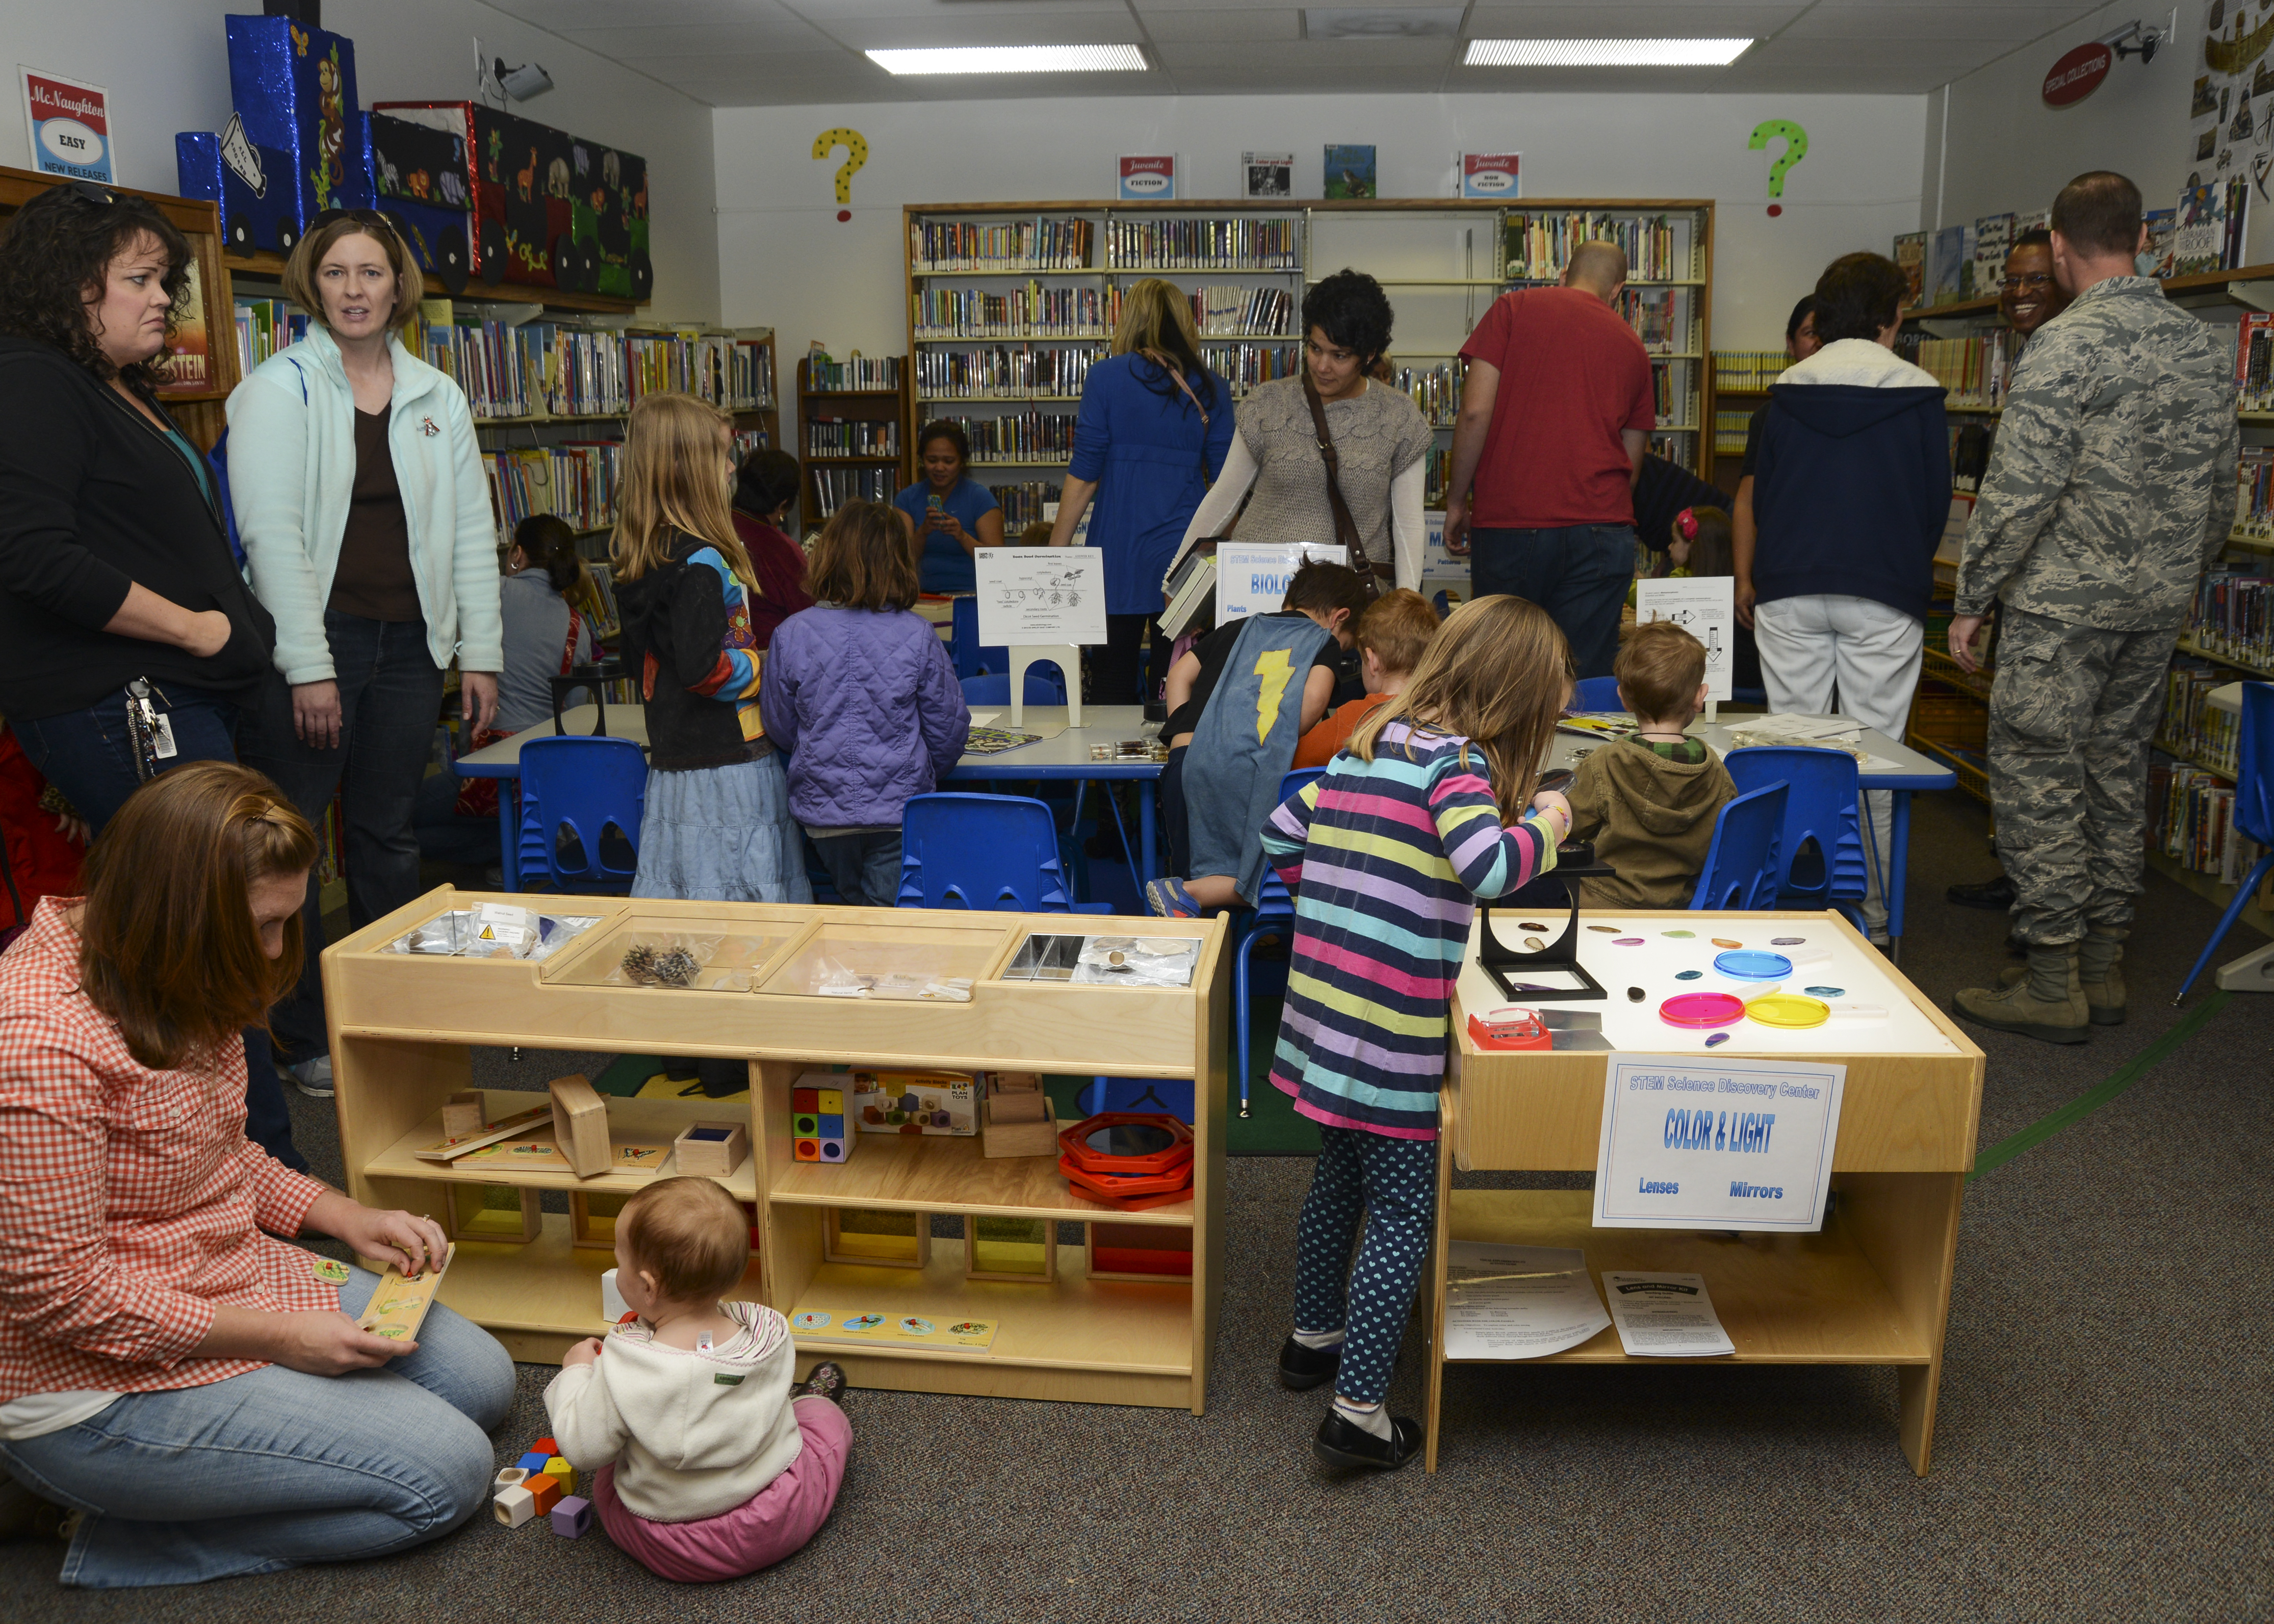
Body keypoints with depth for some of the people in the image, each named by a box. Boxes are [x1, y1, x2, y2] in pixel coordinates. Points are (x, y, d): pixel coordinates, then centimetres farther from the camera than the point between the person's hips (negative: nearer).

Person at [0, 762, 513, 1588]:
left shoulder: (167, 983, 1)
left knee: (482, 1379, 9)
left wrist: (346, 1217, 1)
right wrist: (274, 1338, -20)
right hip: (100, 1382, -10)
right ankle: (121, 1540, 2)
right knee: (447, 1473, -11)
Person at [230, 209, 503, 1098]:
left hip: (407, 642, 4)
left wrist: (480, 655, 6)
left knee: (389, 837, 12)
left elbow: (471, 531, 11)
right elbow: (272, 531, -10)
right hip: (310, 640, -4)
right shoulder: (280, 388, -3)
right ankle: (303, 1038, 14)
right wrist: (307, 668, -15)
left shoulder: (437, 397, 12)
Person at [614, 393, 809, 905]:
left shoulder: (641, 559, 11)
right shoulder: (700, 564, -17)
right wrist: (768, 673, -9)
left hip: (671, 761, 9)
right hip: (726, 764, -9)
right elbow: (703, 668, -24)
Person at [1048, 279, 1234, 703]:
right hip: (1188, 554, 2)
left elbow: (1084, 475, -3)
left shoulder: (1106, 377, -2)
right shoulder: (1211, 388, 4)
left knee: (1112, 682, 5)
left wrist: (1054, 554, 3)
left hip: (1120, 551, -2)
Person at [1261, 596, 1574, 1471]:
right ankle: (1358, 1412, 7)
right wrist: (1546, 821, -11)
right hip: (1393, 1036, -8)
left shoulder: (1366, 745, 10)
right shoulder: (1456, 763, -13)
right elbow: (1490, 869, -28)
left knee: (1339, 1178, 25)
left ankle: (1313, 1337, 42)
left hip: (1325, 1007, 8)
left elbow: (1282, 835, 16)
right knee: (1404, 1213, 3)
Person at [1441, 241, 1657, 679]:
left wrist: (1456, 501, 5)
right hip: (1603, 524, 2)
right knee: (1584, 679, 3)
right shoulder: (1632, 345, 17)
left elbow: (1476, 411, -3)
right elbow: (1633, 459, 20)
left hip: (1510, 522, -2)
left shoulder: (1514, 307, 7)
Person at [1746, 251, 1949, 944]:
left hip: (1789, 593, 2)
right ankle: (1869, 914, 7)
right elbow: (1937, 500, 5)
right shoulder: (1918, 394, 0)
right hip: (1884, 596, -2)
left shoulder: (1787, 391, 6)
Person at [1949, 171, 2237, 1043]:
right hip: (2158, 606, 8)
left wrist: (1971, 598, -11)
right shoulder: (2205, 346, 10)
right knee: (2117, 771, 14)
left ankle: (2053, 983, 0)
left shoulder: (2067, 343, -13)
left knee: (2036, 775, -2)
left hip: (2063, 601, -7)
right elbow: (2221, 490, 15)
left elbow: (2020, 488, -18)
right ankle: (2105, 965, 21)